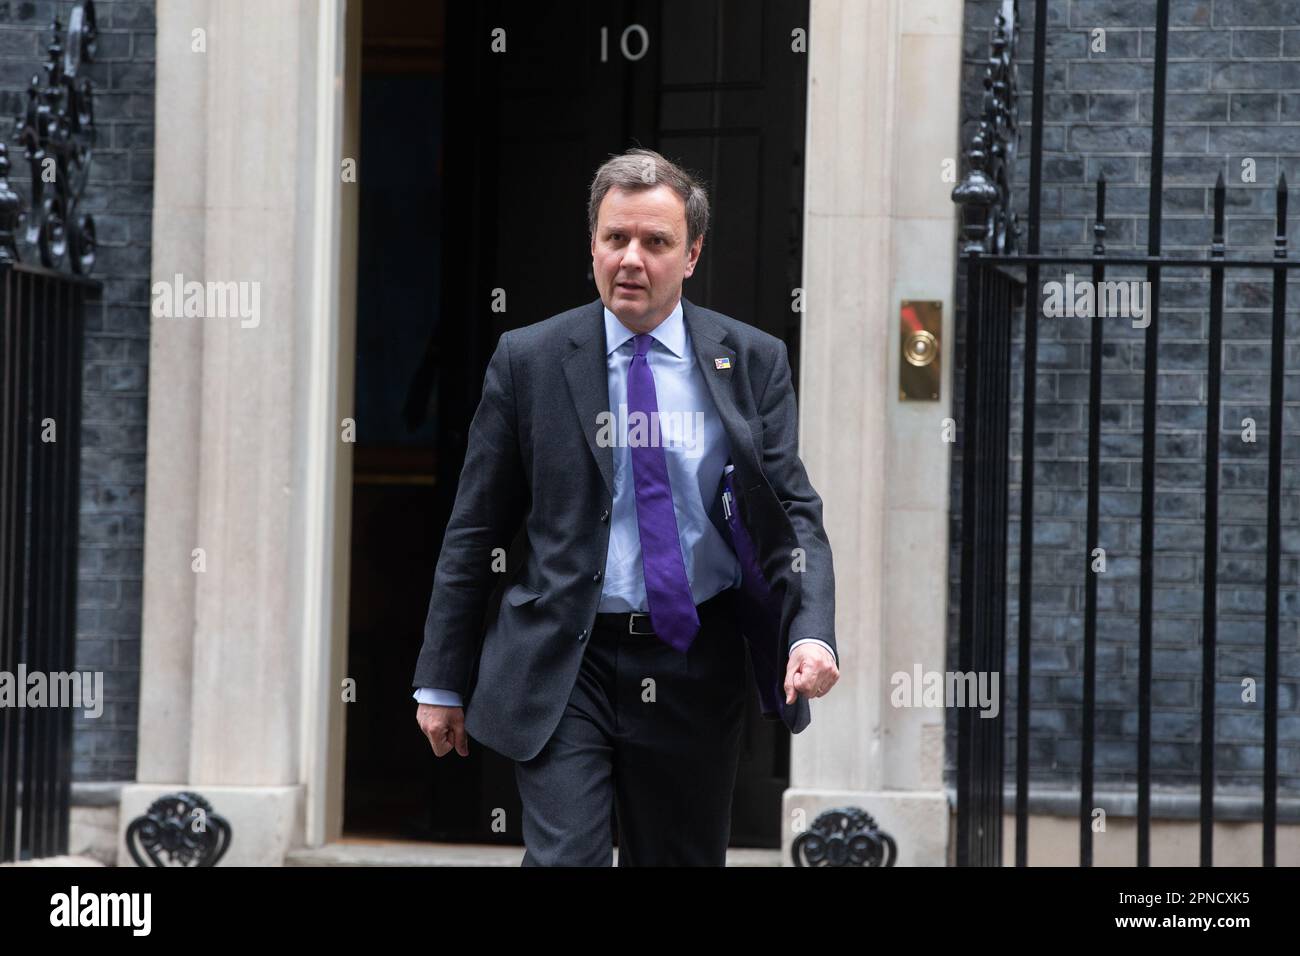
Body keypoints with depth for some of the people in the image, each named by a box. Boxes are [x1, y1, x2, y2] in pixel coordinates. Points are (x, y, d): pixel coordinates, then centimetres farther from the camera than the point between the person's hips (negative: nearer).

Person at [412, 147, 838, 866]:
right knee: (565, 859, -15)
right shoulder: (527, 361, 1)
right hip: (563, 666, -2)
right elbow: (475, 529, 5)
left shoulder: (753, 363, 3)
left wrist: (812, 633, -19)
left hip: (696, 671, 2)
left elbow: (792, 512, 0)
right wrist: (443, 681, 4)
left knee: (686, 859, 11)